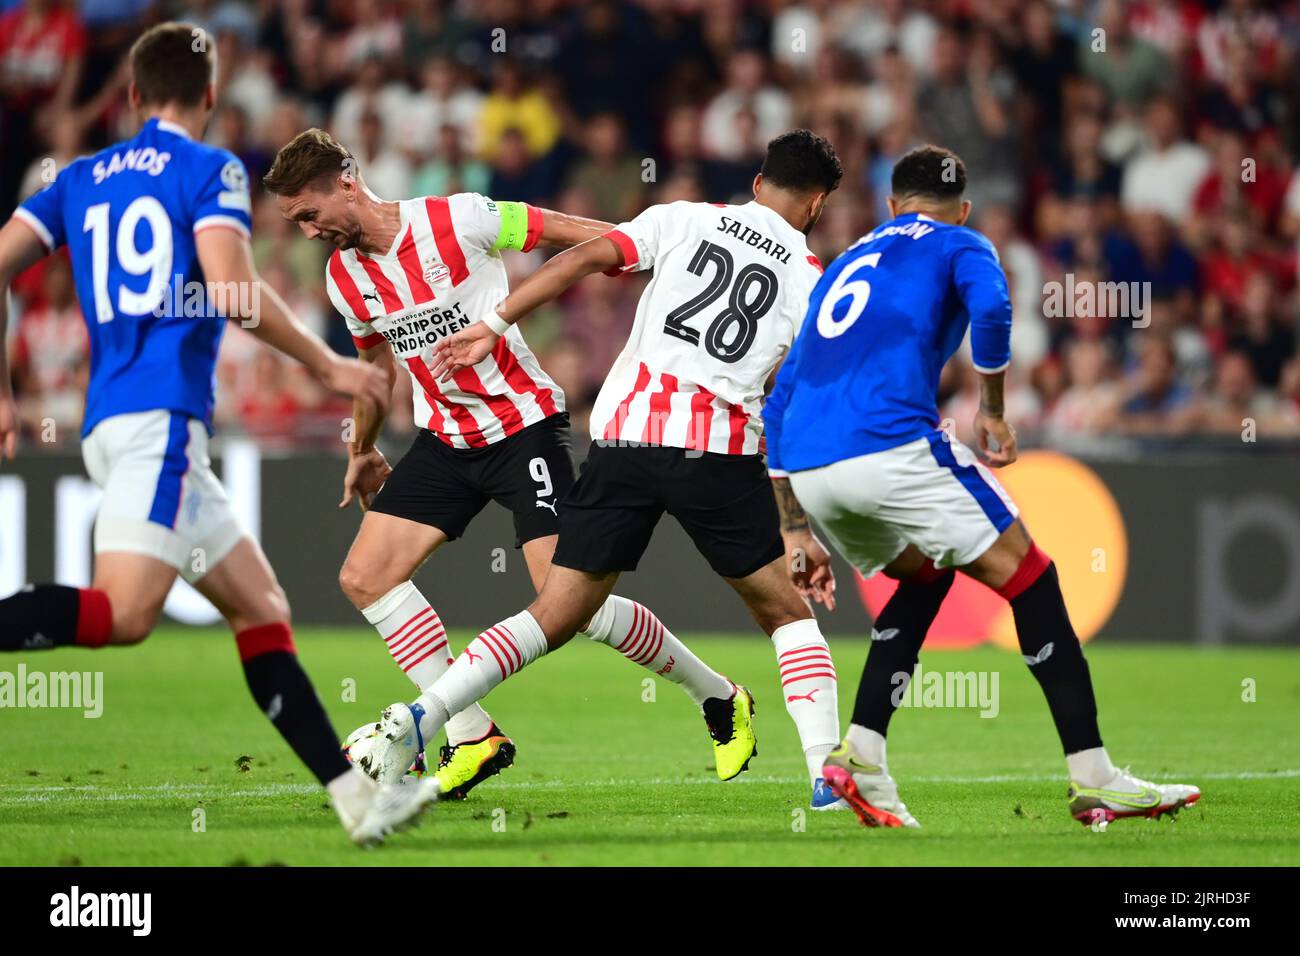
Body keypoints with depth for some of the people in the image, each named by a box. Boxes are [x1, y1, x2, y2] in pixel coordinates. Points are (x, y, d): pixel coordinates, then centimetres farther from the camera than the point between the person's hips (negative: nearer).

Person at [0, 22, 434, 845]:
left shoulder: (80, 180, 19)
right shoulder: (211, 170, 1)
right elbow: (233, 289, -13)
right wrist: (326, 365, -2)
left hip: (111, 422, 8)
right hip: (160, 415, -8)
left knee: (261, 608, 9)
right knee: (124, 612, -22)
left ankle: (355, 794, 5)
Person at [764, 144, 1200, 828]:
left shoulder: (844, 265, 31)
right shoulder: (958, 244, 15)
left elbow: (780, 401, 30)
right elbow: (989, 308, -10)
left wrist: (795, 530, 31)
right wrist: (992, 412, 4)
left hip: (806, 470, 6)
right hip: (889, 445, -6)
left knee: (926, 574, 29)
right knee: (1027, 575, 6)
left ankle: (860, 754, 12)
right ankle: (1093, 779, 0)